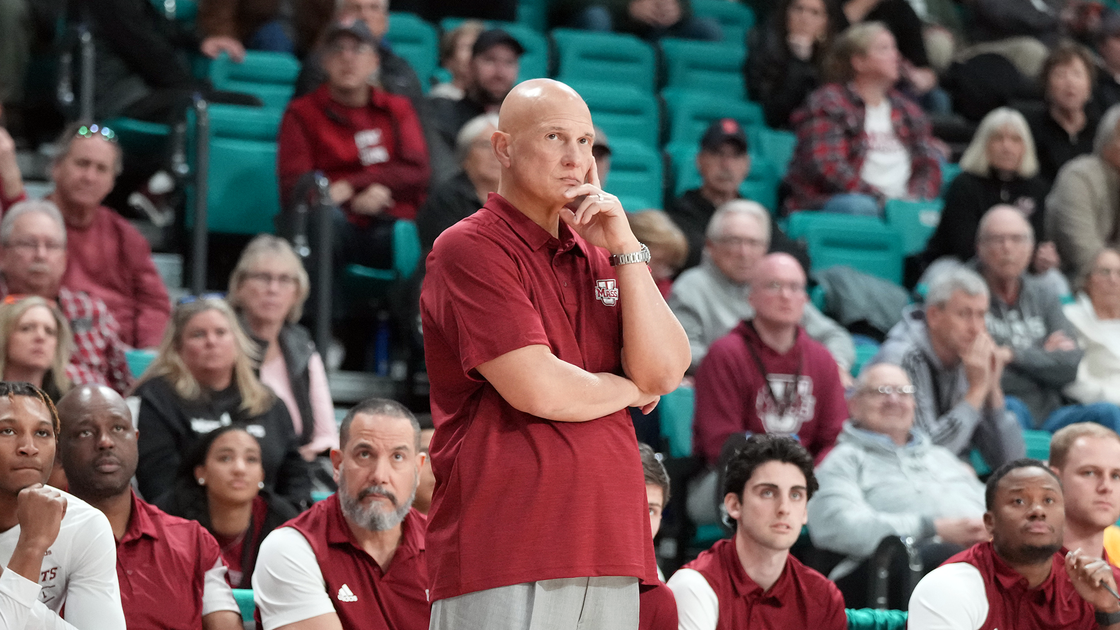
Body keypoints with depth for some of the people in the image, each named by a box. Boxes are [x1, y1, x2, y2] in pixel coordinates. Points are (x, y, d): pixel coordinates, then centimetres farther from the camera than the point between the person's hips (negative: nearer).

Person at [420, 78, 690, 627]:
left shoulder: (597, 255, 19)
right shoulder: (469, 248, -4)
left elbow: (665, 371, 6)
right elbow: (538, 390, -14)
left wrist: (624, 247, 0)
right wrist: (628, 390, 5)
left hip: (608, 546, 7)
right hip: (504, 546, -7)